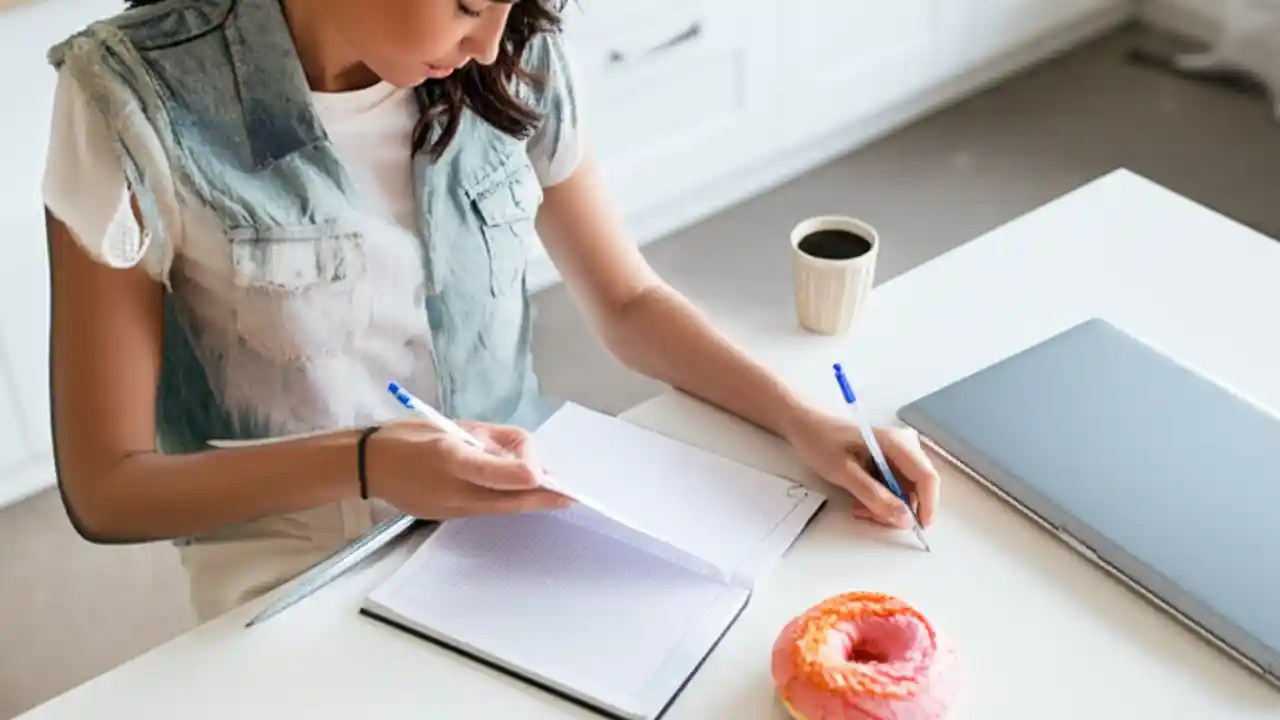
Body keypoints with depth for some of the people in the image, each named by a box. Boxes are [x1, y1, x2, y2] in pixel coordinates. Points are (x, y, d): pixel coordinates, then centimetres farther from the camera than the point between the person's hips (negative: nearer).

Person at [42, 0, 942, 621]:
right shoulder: (143, 99, -17)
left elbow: (629, 302, 5)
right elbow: (105, 487, -13)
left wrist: (807, 421, -11)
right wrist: (361, 463, -28)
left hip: (516, 518, 4)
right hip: (301, 584, -3)